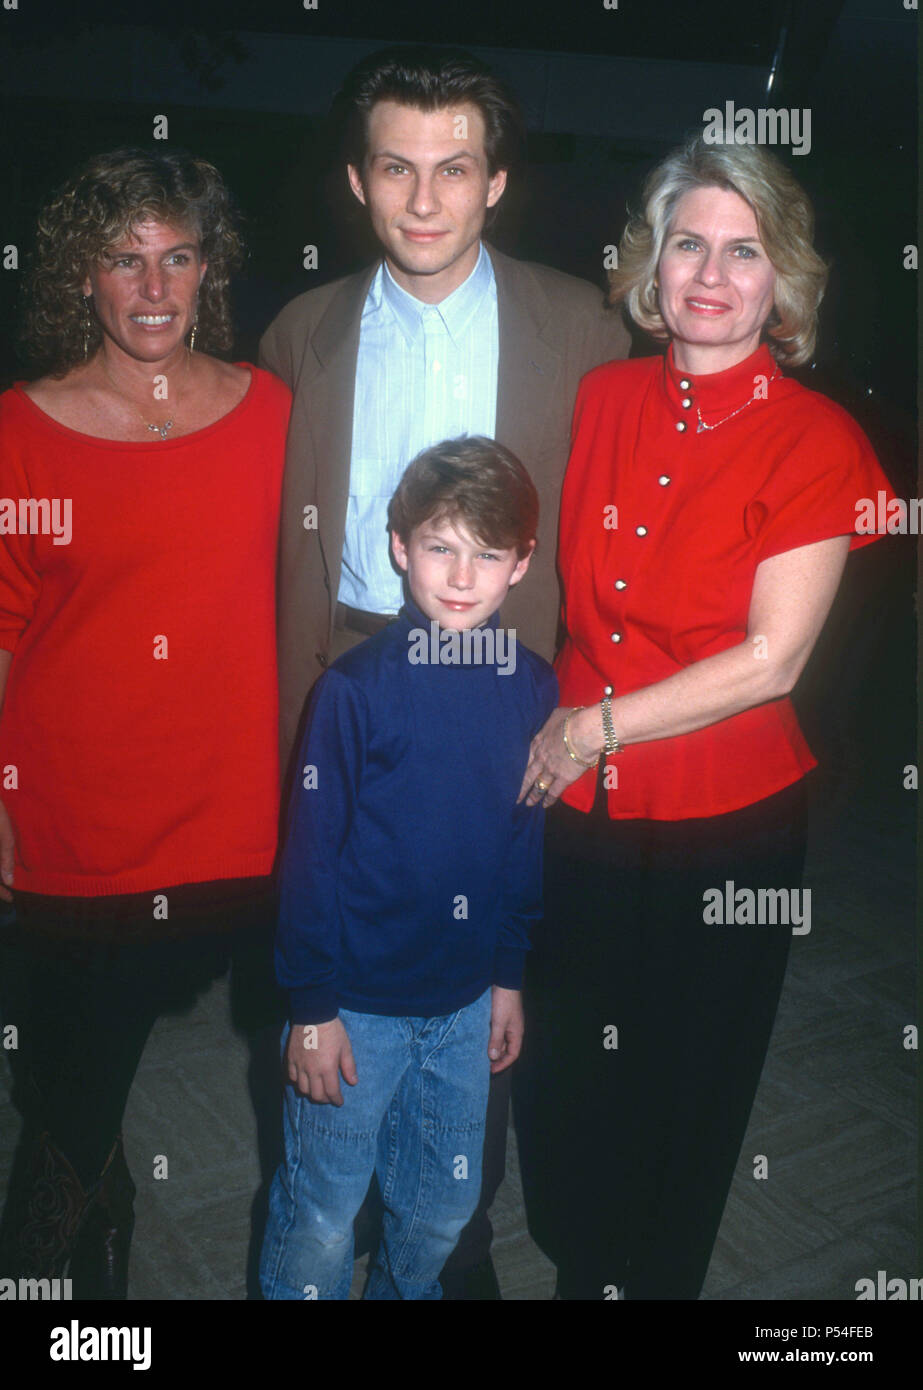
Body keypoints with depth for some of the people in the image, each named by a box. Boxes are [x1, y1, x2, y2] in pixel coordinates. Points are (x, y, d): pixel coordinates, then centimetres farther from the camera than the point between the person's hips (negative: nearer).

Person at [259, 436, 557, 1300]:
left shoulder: (534, 689, -3)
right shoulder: (357, 686, -15)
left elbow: (529, 839, 7)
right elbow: (310, 852, -11)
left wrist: (509, 976, 11)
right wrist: (312, 1008, -9)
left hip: (466, 1002, 4)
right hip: (357, 1001, -4)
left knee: (443, 1208, 20)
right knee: (321, 1217, 9)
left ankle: (406, 1291, 46)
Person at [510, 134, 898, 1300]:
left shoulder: (818, 443, -11)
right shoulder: (598, 401, 1)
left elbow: (770, 660, -16)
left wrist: (595, 726, -14)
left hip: (726, 832, -3)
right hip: (573, 811, 4)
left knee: (687, 1094, 18)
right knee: (557, 1086, 20)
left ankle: (657, 1280, 47)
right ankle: (574, 1269, 50)